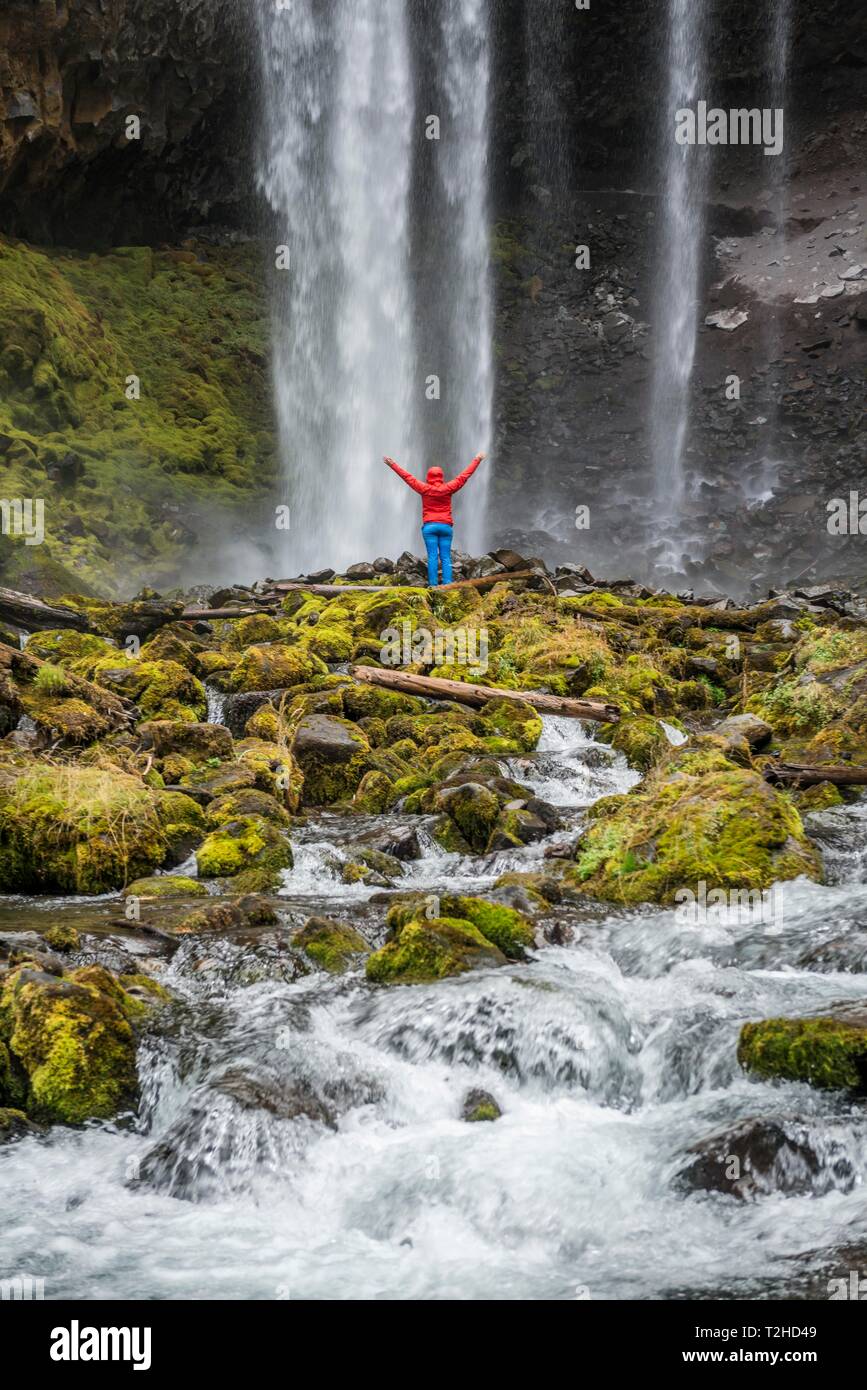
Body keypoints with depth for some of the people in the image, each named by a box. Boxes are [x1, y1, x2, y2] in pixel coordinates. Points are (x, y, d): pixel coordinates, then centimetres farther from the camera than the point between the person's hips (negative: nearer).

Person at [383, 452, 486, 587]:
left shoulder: (425, 489, -1)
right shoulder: (447, 489, 2)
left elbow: (407, 477, 6)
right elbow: (464, 476, 10)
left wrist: (393, 465, 15)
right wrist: (476, 461, 20)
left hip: (429, 526, -1)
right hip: (446, 526, 1)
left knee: (432, 557, -4)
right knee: (446, 558, -1)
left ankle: (433, 585, -11)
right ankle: (447, 584, -9)